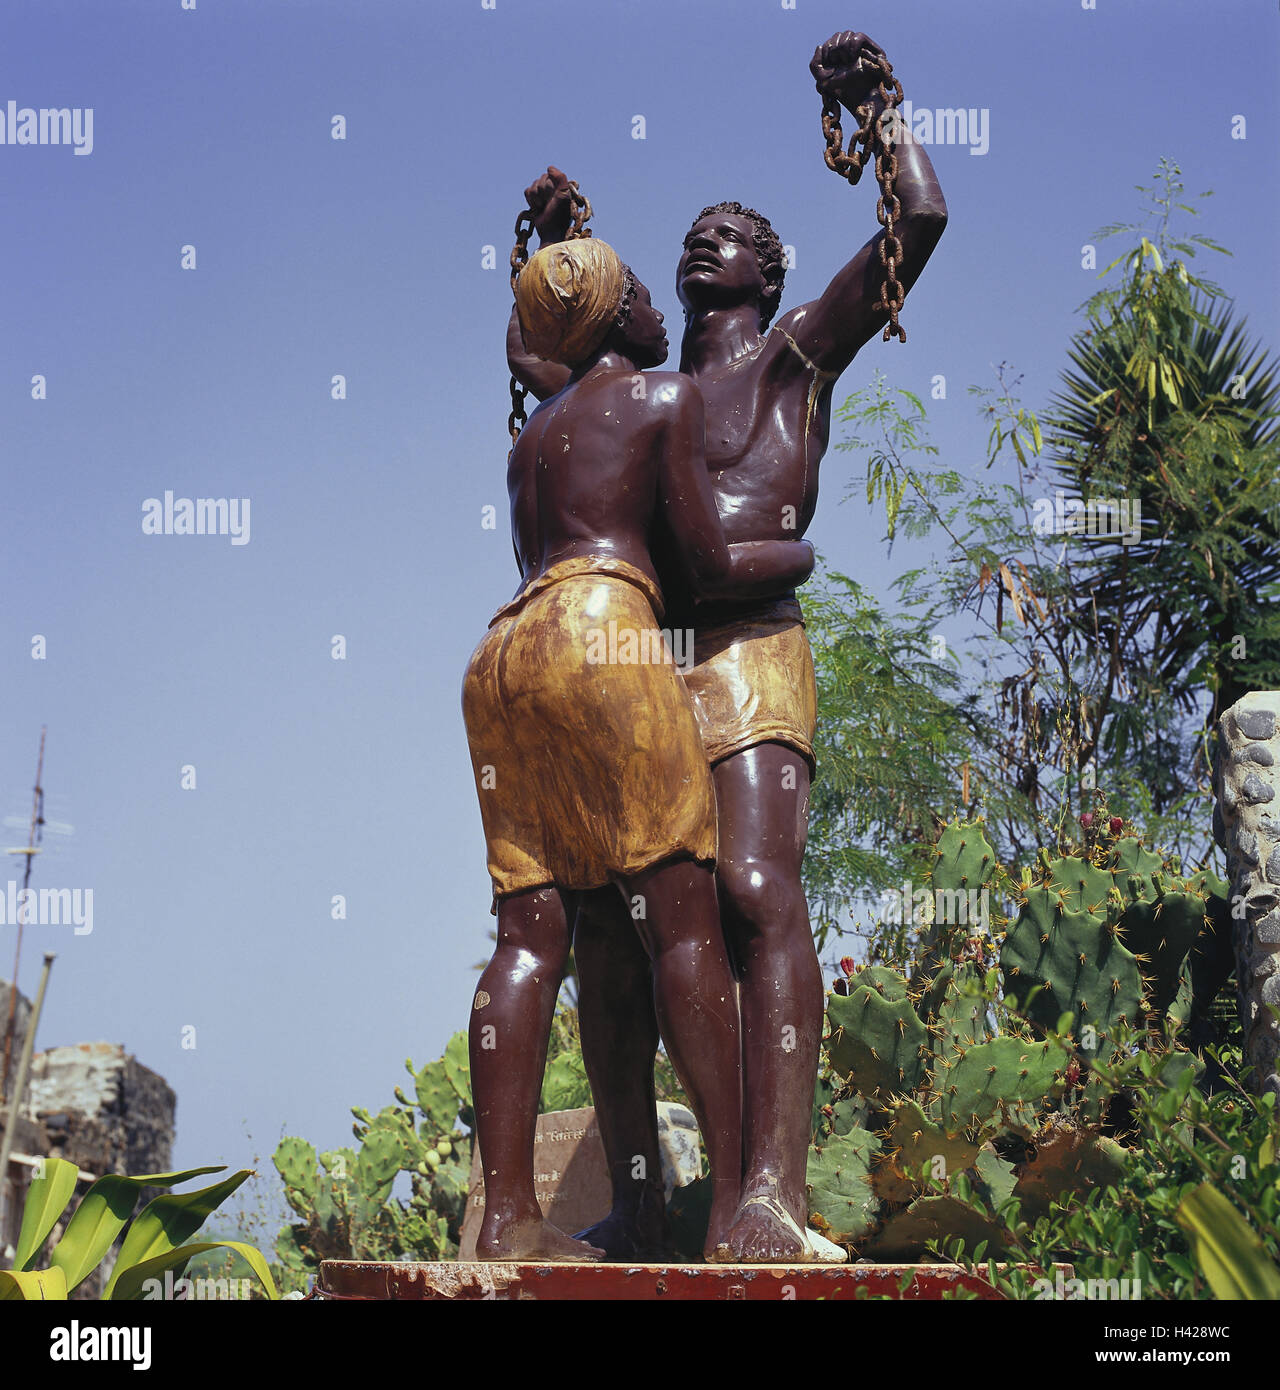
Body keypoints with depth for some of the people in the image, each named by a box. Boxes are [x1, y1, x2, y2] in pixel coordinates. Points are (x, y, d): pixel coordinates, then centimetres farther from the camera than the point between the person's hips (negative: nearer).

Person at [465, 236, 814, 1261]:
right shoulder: (667, 394, 9)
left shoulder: (531, 433, 30)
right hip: (602, 635, -7)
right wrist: (809, 552, 21)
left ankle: (506, 1217, -7)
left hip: (502, 654, 7)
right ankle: (735, 1203, -12)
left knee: (530, 930, 0)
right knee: (683, 917, -8)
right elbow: (710, 566, 4)